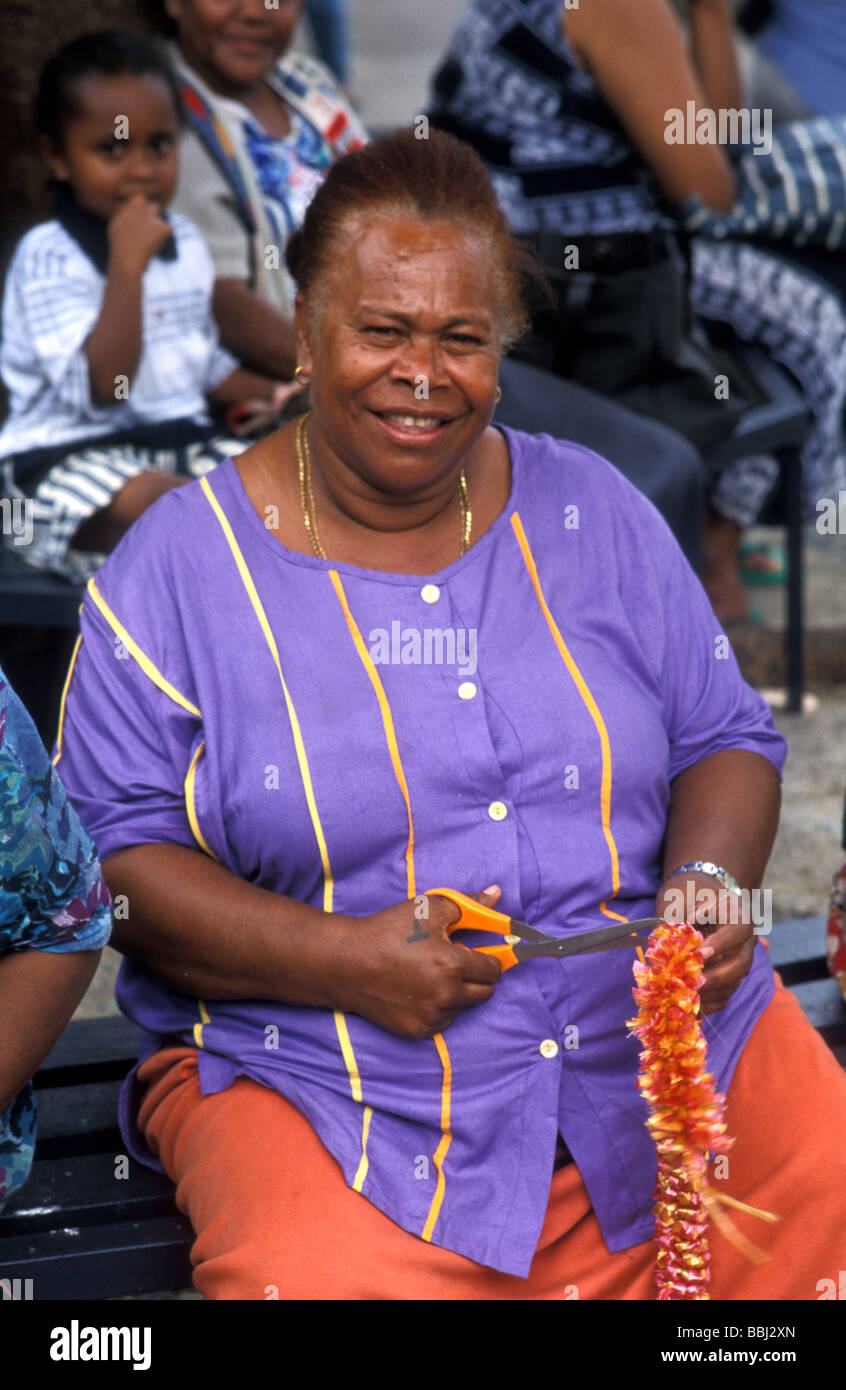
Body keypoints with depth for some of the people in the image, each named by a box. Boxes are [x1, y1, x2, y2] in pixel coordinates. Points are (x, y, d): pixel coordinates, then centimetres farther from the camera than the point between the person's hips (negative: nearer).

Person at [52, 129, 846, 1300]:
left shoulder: (594, 513, 10)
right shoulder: (180, 566, 0)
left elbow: (726, 740, 16)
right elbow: (113, 853, -4)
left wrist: (710, 880, -7)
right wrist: (337, 958, -18)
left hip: (663, 1032, 3)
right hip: (323, 1080, -3)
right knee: (314, 1278, -31)